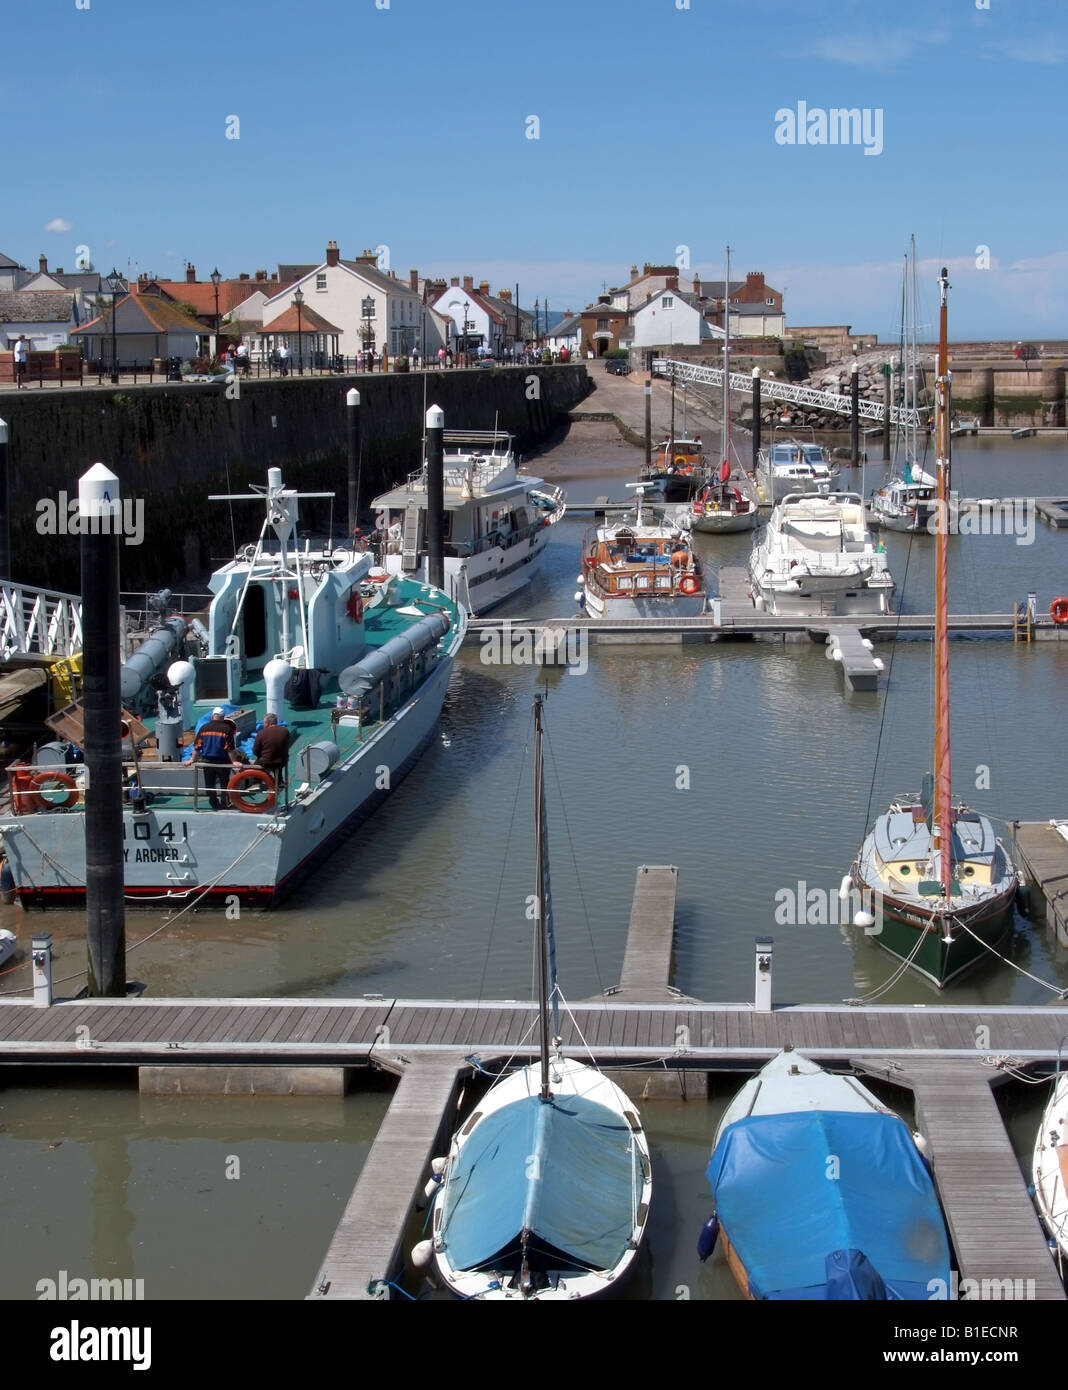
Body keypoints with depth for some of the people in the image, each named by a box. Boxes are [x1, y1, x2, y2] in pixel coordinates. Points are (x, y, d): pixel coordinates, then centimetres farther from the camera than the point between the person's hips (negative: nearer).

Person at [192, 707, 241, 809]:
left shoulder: (204, 727, -1)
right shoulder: (227, 728, -9)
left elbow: (197, 746, 1)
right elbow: (230, 748, -11)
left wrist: (193, 760, 10)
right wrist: (233, 761, -6)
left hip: (207, 761, 2)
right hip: (222, 761, -2)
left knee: (209, 784, 12)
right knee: (224, 784, 12)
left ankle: (214, 805, 13)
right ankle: (224, 804, 13)